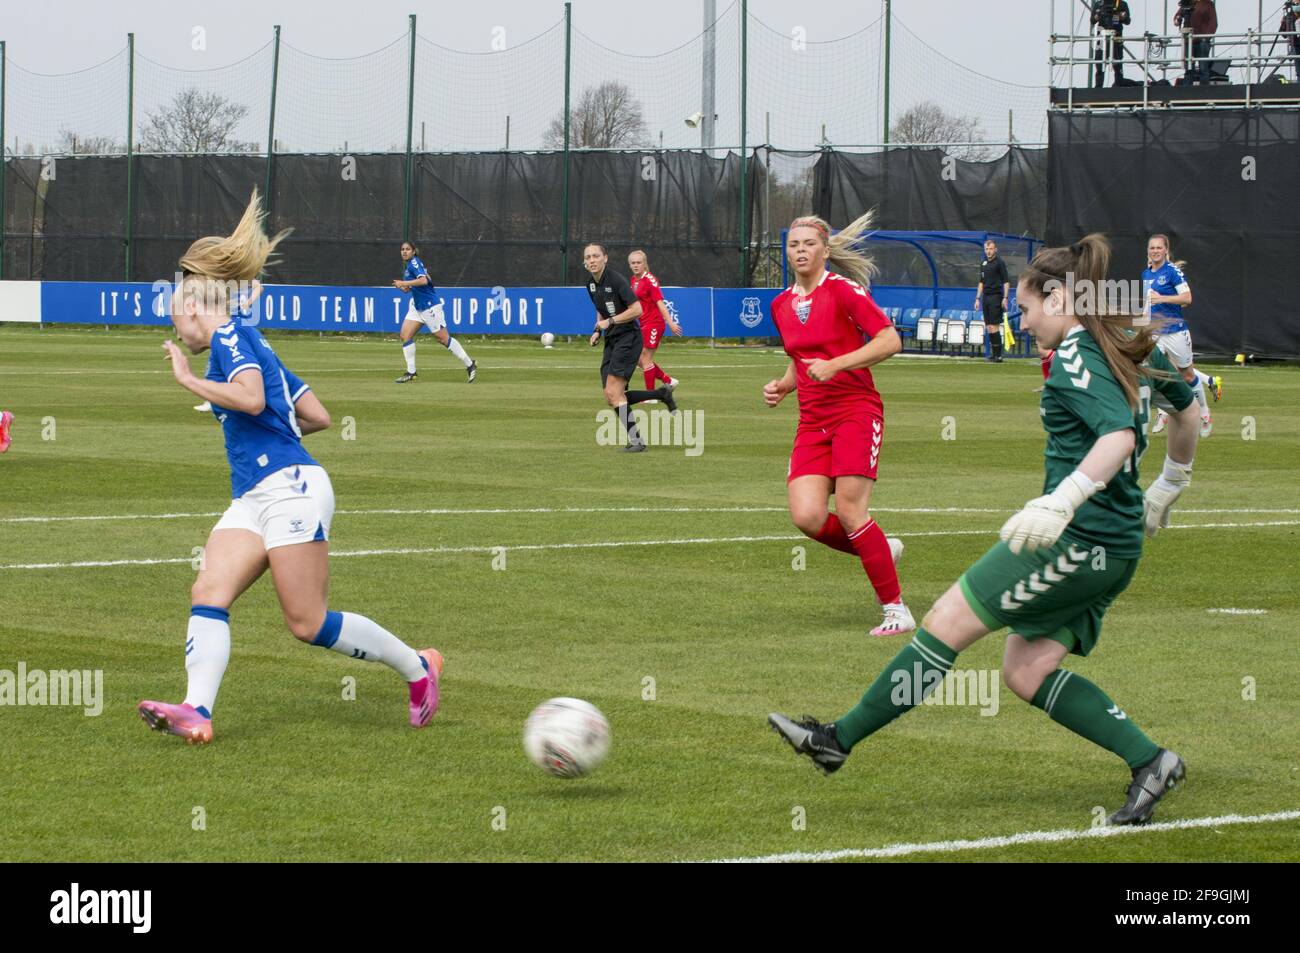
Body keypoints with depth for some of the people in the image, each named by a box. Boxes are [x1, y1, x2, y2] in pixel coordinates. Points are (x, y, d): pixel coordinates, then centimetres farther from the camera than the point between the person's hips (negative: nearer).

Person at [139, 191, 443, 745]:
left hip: (289, 489, -10)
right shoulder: (252, 346, 25)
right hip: (251, 498, 10)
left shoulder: (231, 334, -2)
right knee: (209, 593, -12)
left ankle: (417, 668, 9)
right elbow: (318, 417, 25)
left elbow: (252, 398, -22)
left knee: (308, 623, -8)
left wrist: (188, 379, -11)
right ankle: (196, 712, -29)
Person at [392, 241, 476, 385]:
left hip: (430, 305, -10)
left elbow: (423, 280, -27)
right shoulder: (410, 265, 15)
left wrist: (404, 283, -23)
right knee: (405, 335, -2)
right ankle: (411, 373, 0)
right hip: (417, 307, 10)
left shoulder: (414, 262, -13)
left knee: (443, 338, -6)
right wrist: (406, 288, 5)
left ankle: (470, 365, 4)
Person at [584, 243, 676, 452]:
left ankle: (635, 440, -10)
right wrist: (598, 331, 10)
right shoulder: (591, 285, 11)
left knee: (613, 393, -17)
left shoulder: (616, 280, -14)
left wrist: (610, 322, -19)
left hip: (628, 338, -9)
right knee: (611, 398, 3)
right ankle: (661, 394, 19)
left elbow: (637, 309, -19)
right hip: (611, 341, 9)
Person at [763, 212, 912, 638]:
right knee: (807, 517, -12)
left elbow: (890, 341, -13)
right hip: (812, 421, 6)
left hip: (856, 409, -6)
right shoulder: (781, 306, 14)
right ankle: (881, 549, 16)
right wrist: (781, 386, 9)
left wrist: (835, 365, -20)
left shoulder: (844, 290, -7)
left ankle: (895, 609, -4)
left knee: (849, 511, -16)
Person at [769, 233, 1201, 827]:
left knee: (946, 622, -3)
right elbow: (1188, 410, 26)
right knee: (1026, 673, 9)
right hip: (1115, 548, 9)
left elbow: (1119, 435, -29)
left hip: (1079, 537, -9)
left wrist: (1061, 502, -37)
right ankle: (1148, 761, 0)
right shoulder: (1135, 344, 14)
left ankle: (839, 739, 3)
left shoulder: (1075, 355, -14)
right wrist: (1167, 489, 39)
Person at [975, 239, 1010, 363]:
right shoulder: (983, 264, 15)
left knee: (994, 327, -11)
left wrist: (1005, 298, -15)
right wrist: (978, 298, 16)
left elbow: (1006, 282, -7)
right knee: (988, 327, 6)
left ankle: (998, 355, -9)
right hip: (985, 297, 7)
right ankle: (994, 354, 12)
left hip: (996, 297, -7)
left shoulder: (1000, 263, -5)